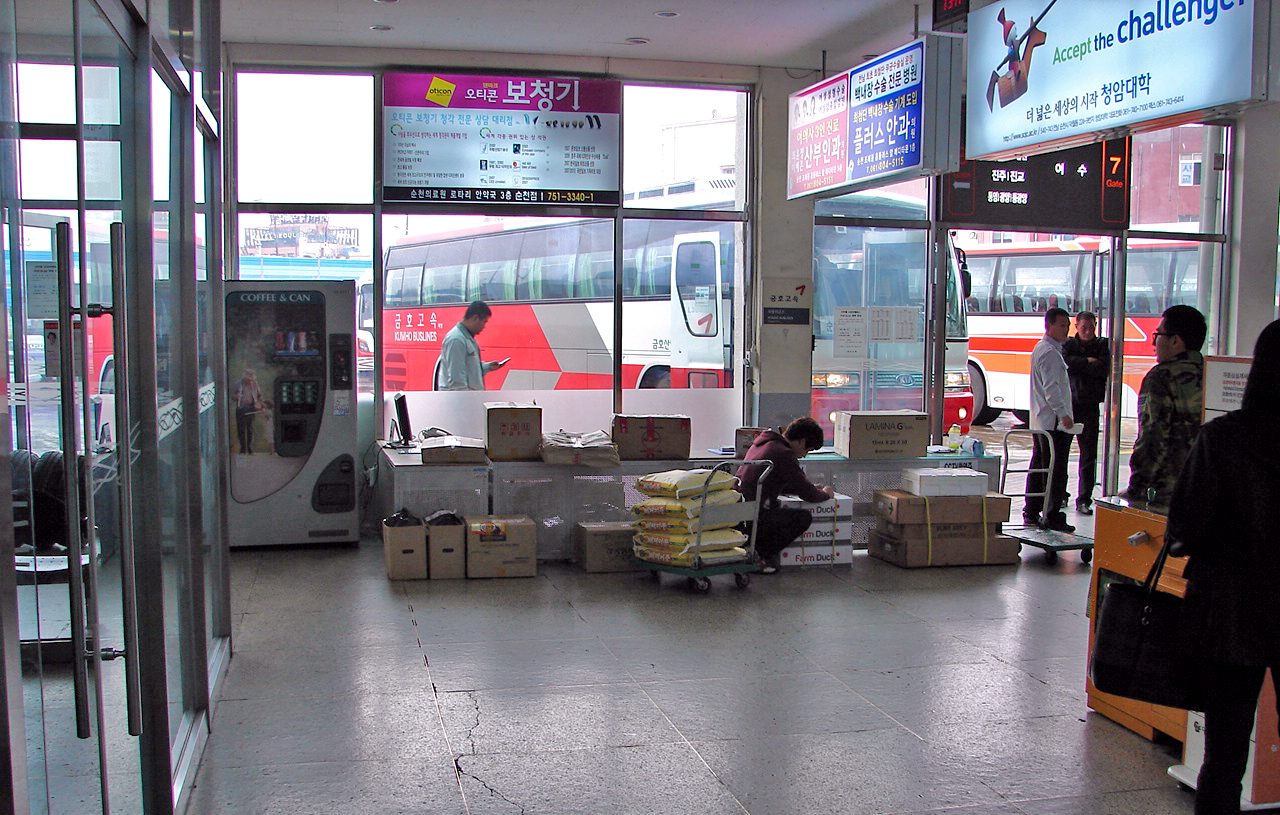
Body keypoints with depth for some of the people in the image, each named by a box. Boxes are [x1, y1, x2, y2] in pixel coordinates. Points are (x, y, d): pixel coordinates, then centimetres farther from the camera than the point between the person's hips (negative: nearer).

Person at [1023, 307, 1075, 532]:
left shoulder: (1041, 348, 18)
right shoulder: (1050, 352, -14)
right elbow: (1051, 387, -22)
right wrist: (1063, 414, -26)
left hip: (1039, 419, 11)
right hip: (1053, 421, -11)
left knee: (1038, 467, 13)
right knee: (1056, 470, -7)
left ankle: (1031, 512, 18)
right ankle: (1052, 516, -5)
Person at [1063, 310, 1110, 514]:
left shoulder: (1103, 345, 8)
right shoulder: (1068, 345, 8)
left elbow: (1104, 369, -9)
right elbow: (1066, 364, -12)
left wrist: (1079, 364, -7)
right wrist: (1089, 362, -8)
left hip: (1090, 407, 0)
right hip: (1067, 404, 0)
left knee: (1089, 454, -2)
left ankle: (1084, 500, 2)